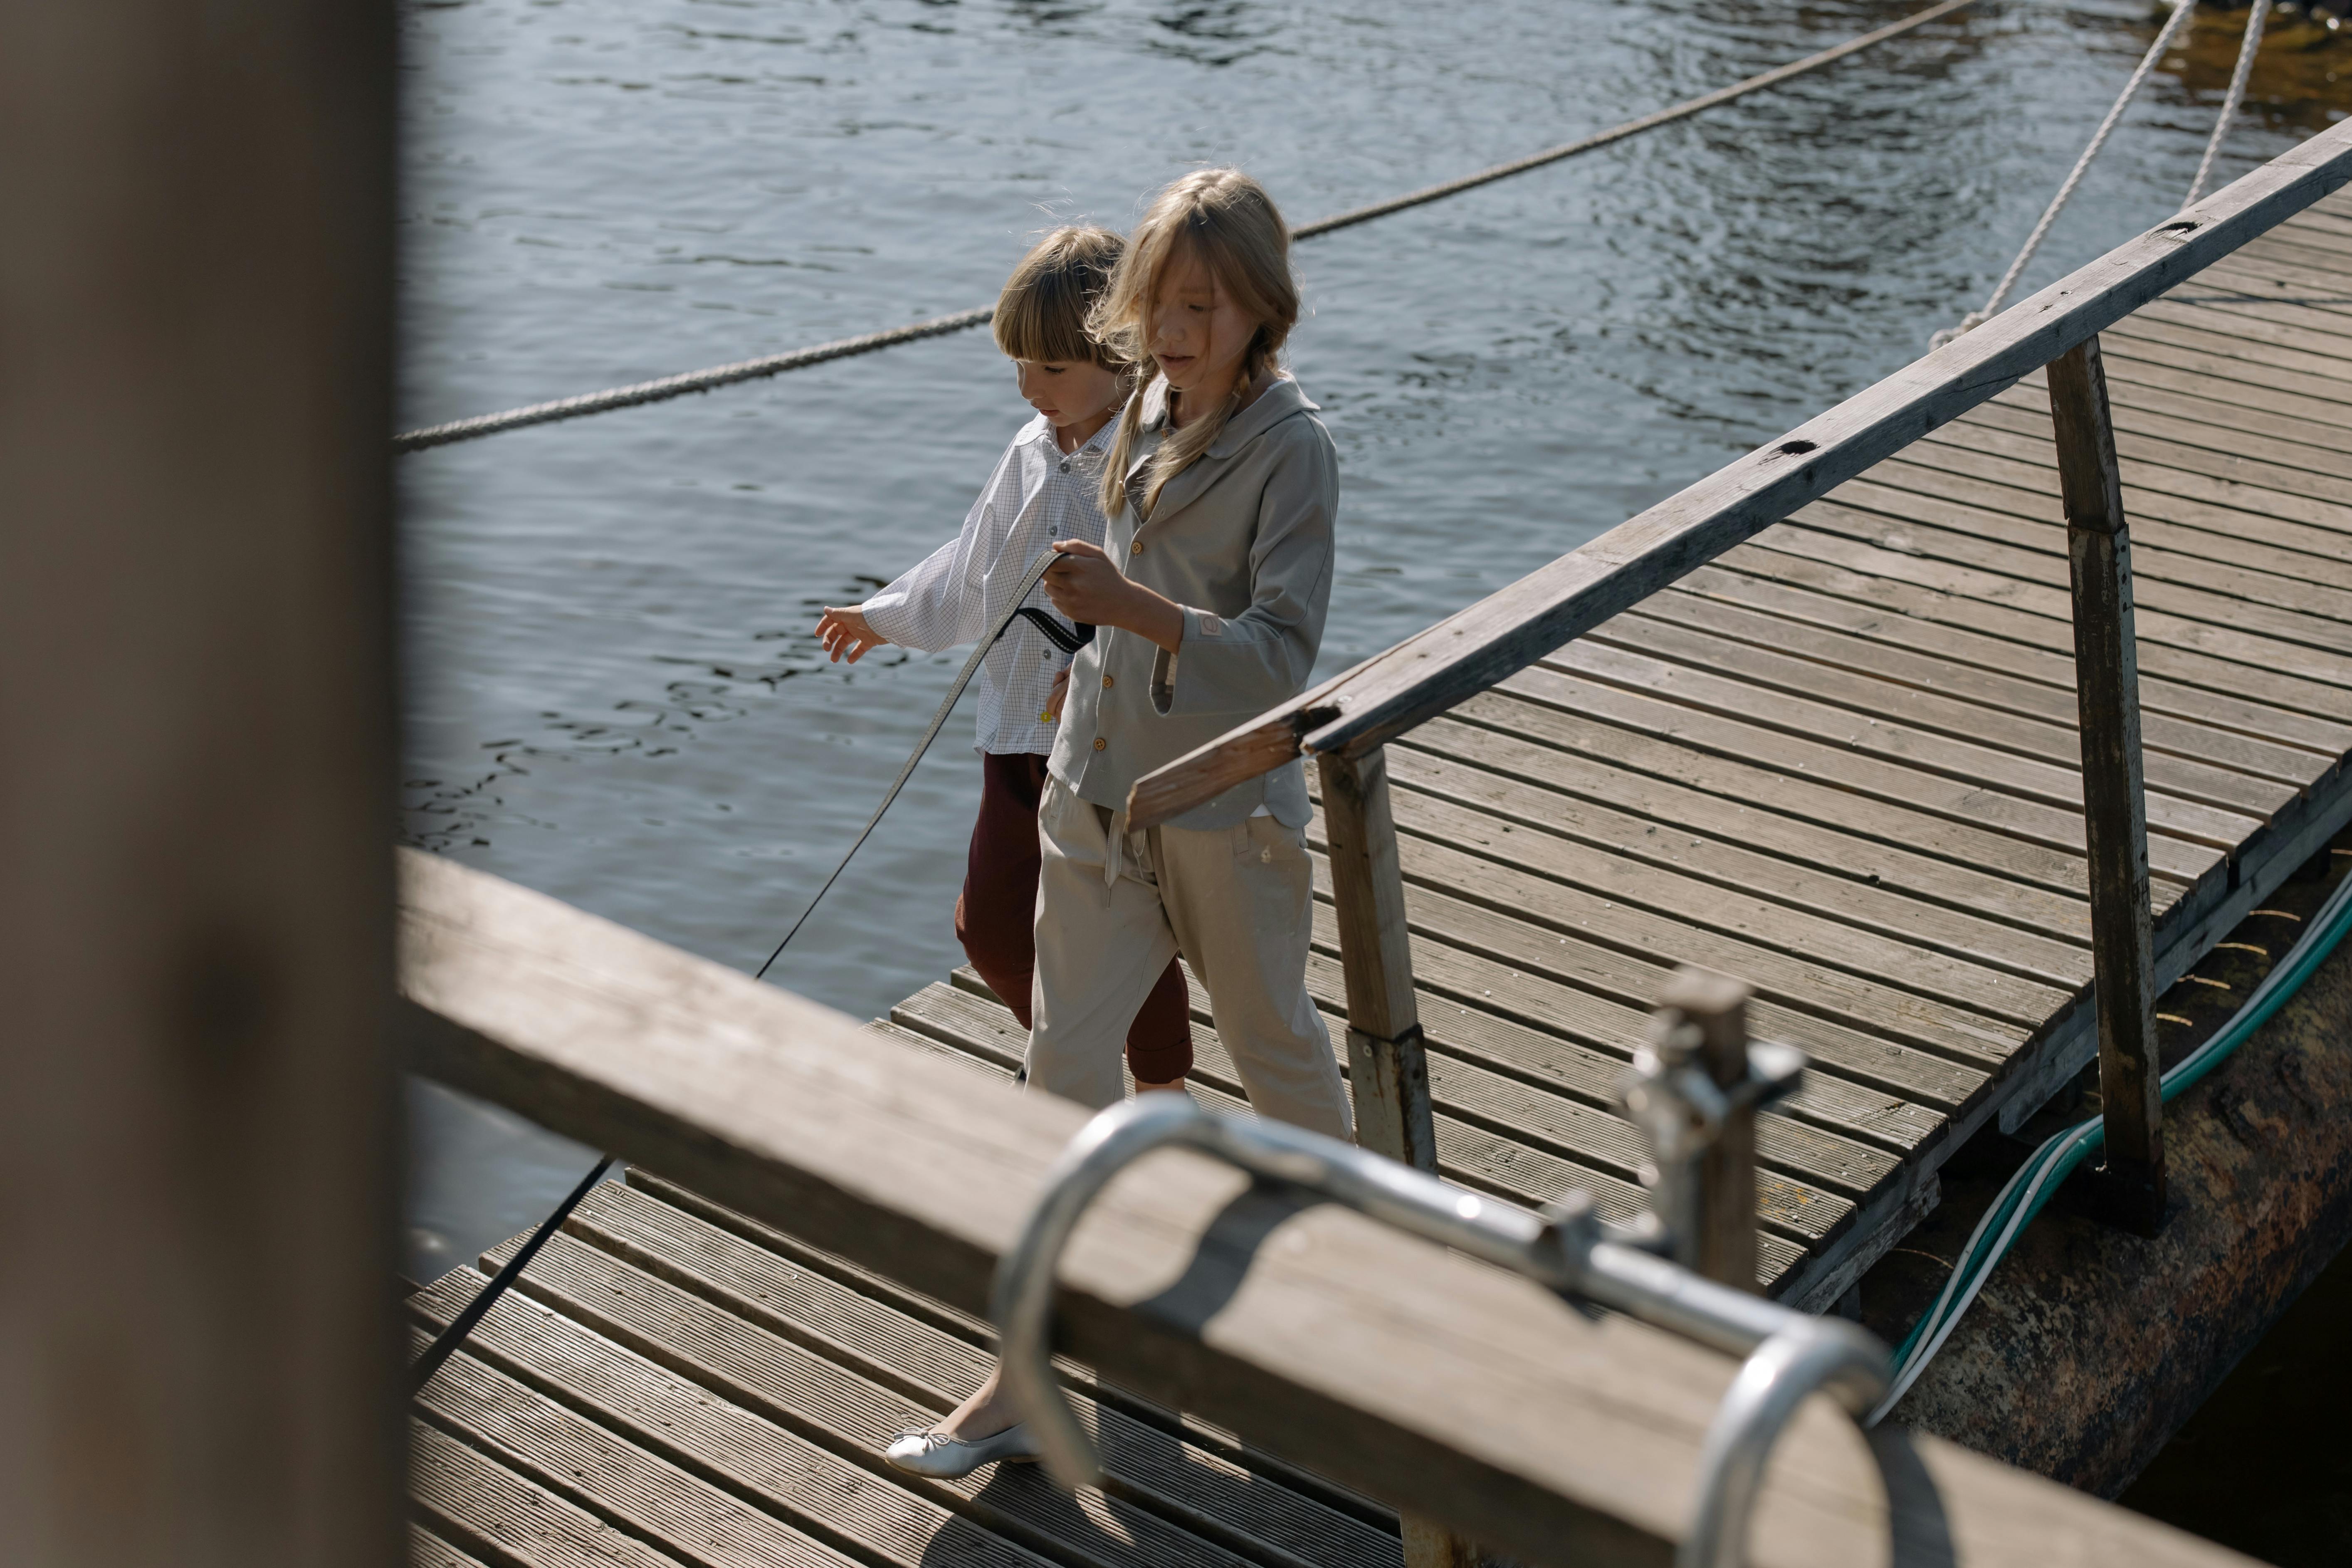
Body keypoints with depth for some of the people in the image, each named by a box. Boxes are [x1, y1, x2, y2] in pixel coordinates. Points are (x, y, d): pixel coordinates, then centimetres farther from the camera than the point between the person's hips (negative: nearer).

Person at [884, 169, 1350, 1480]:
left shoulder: (1293, 448, -17)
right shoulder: (1151, 413, 4)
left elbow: (1283, 653, -24)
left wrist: (1135, 610, -35)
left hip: (1225, 807, -6)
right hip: (1099, 788, 6)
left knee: (1275, 1047, 15)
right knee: (1068, 1063, 4)